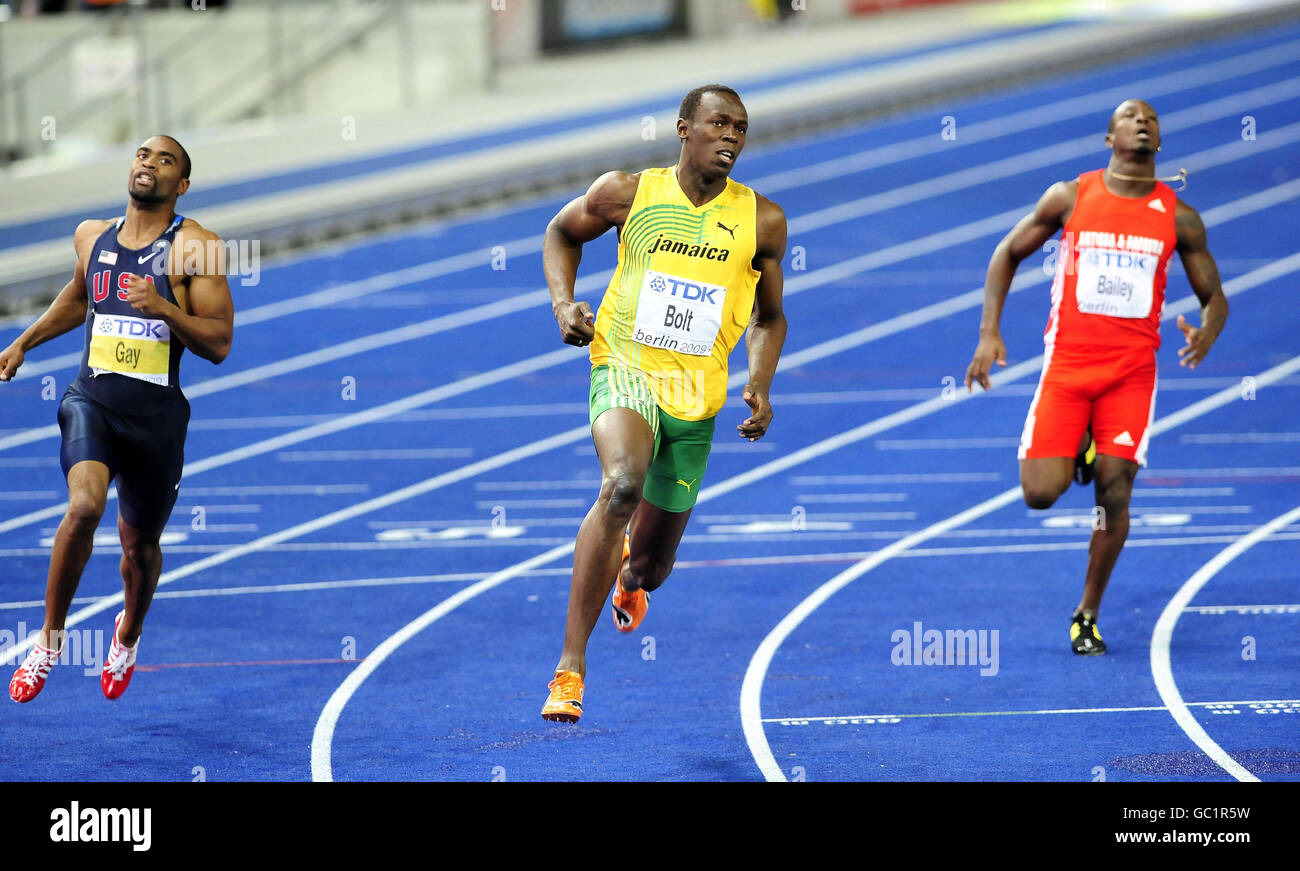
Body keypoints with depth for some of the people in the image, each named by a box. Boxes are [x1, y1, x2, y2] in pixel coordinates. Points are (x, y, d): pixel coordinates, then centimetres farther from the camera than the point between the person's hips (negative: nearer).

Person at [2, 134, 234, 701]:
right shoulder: (92, 237, 8)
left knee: (140, 542, 13)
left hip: (156, 414, -1)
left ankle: (128, 634, 46)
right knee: (84, 508, -26)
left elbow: (219, 343, -10)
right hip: (92, 399, 1)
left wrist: (162, 308, -23)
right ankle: (50, 637, -8)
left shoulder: (193, 246, -6)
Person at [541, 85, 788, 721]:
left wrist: (759, 386, -2)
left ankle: (631, 575, 56)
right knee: (622, 485, -35)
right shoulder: (627, 193, -3)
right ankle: (570, 667, -33)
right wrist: (563, 303, -2)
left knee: (653, 565, 11)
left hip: (696, 399, 3)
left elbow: (768, 317, 14)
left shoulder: (762, 221, 1)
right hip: (626, 370, -3)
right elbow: (561, 233, 15)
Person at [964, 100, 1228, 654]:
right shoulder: (1070, 198, 0)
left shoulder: (1180, 218, 3)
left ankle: (1088, 615, 11)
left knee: (1114, 492, -7)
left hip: (1131, 369, 1)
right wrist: (989, 332, 1)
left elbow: (1214, 297, 10)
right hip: (1067, 363, -1)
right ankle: (1076, 454, 26)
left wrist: (1206, 335, -15)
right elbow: (1009, 253, 11)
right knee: (1040, 493, -11)